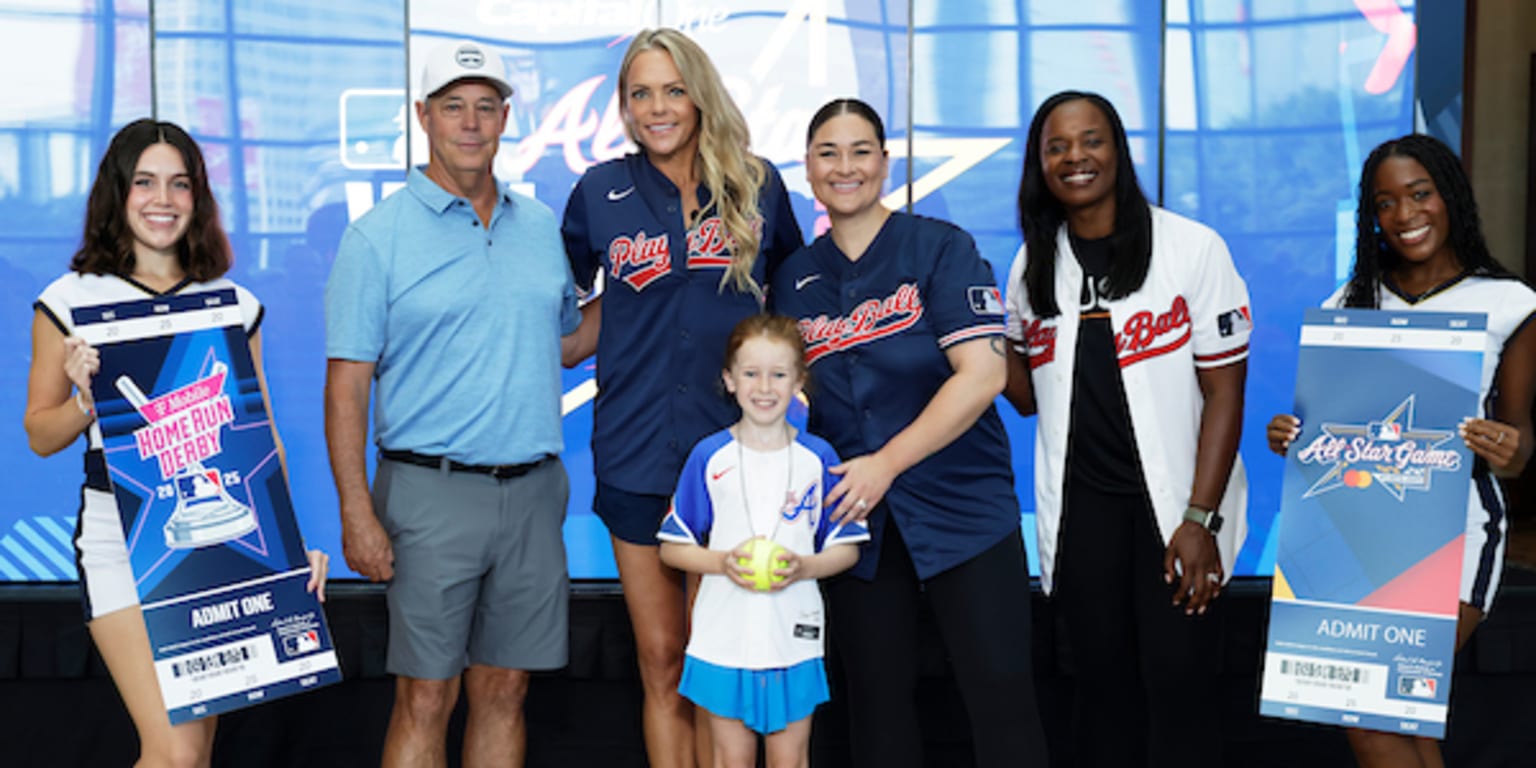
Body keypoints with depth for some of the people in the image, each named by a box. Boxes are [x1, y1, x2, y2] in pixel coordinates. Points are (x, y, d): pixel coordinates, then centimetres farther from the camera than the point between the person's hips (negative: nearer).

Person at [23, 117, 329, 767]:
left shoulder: (234, 304, 9)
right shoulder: (71, 300, 1)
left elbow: (263, 434, 11)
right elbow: (40, 436, 7)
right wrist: (86, 397, -14)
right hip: (123, 537, -3)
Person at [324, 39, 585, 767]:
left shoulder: (542, 227, 11)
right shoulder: (378, 236, -3)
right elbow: (346, 384, -6)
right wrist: (356, 513, -14)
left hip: (533, 490, 4)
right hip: (431, 492, -4)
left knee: (504, 690, 11)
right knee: (425, 700, -1)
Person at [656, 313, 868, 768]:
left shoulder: (819, 457, 0)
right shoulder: (709, 457, -2)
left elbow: (846, 548, 4)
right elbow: (671, 548, 2)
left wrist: (803, 567, -16)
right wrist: (722, 561, -16)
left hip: (794, 639, 0)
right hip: (723, 639, 0)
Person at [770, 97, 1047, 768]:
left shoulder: (941, 247, -4)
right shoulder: (794, 279, 9)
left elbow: (982, 375, -13)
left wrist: (886, 464, -16)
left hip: (962, 508, -4)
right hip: (854, 516, 4)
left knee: (1002, 695, -5)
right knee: (878, 701, 10)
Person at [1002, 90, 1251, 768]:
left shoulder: (1193, 248, -5)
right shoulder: (1033, 266, 9)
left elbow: (1224, 391, -7)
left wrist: (1200, 519, -13)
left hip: (1172, 503, -3)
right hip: (1079, 509, 4)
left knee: (1177, 684, -5)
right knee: (1103, 686, 9)